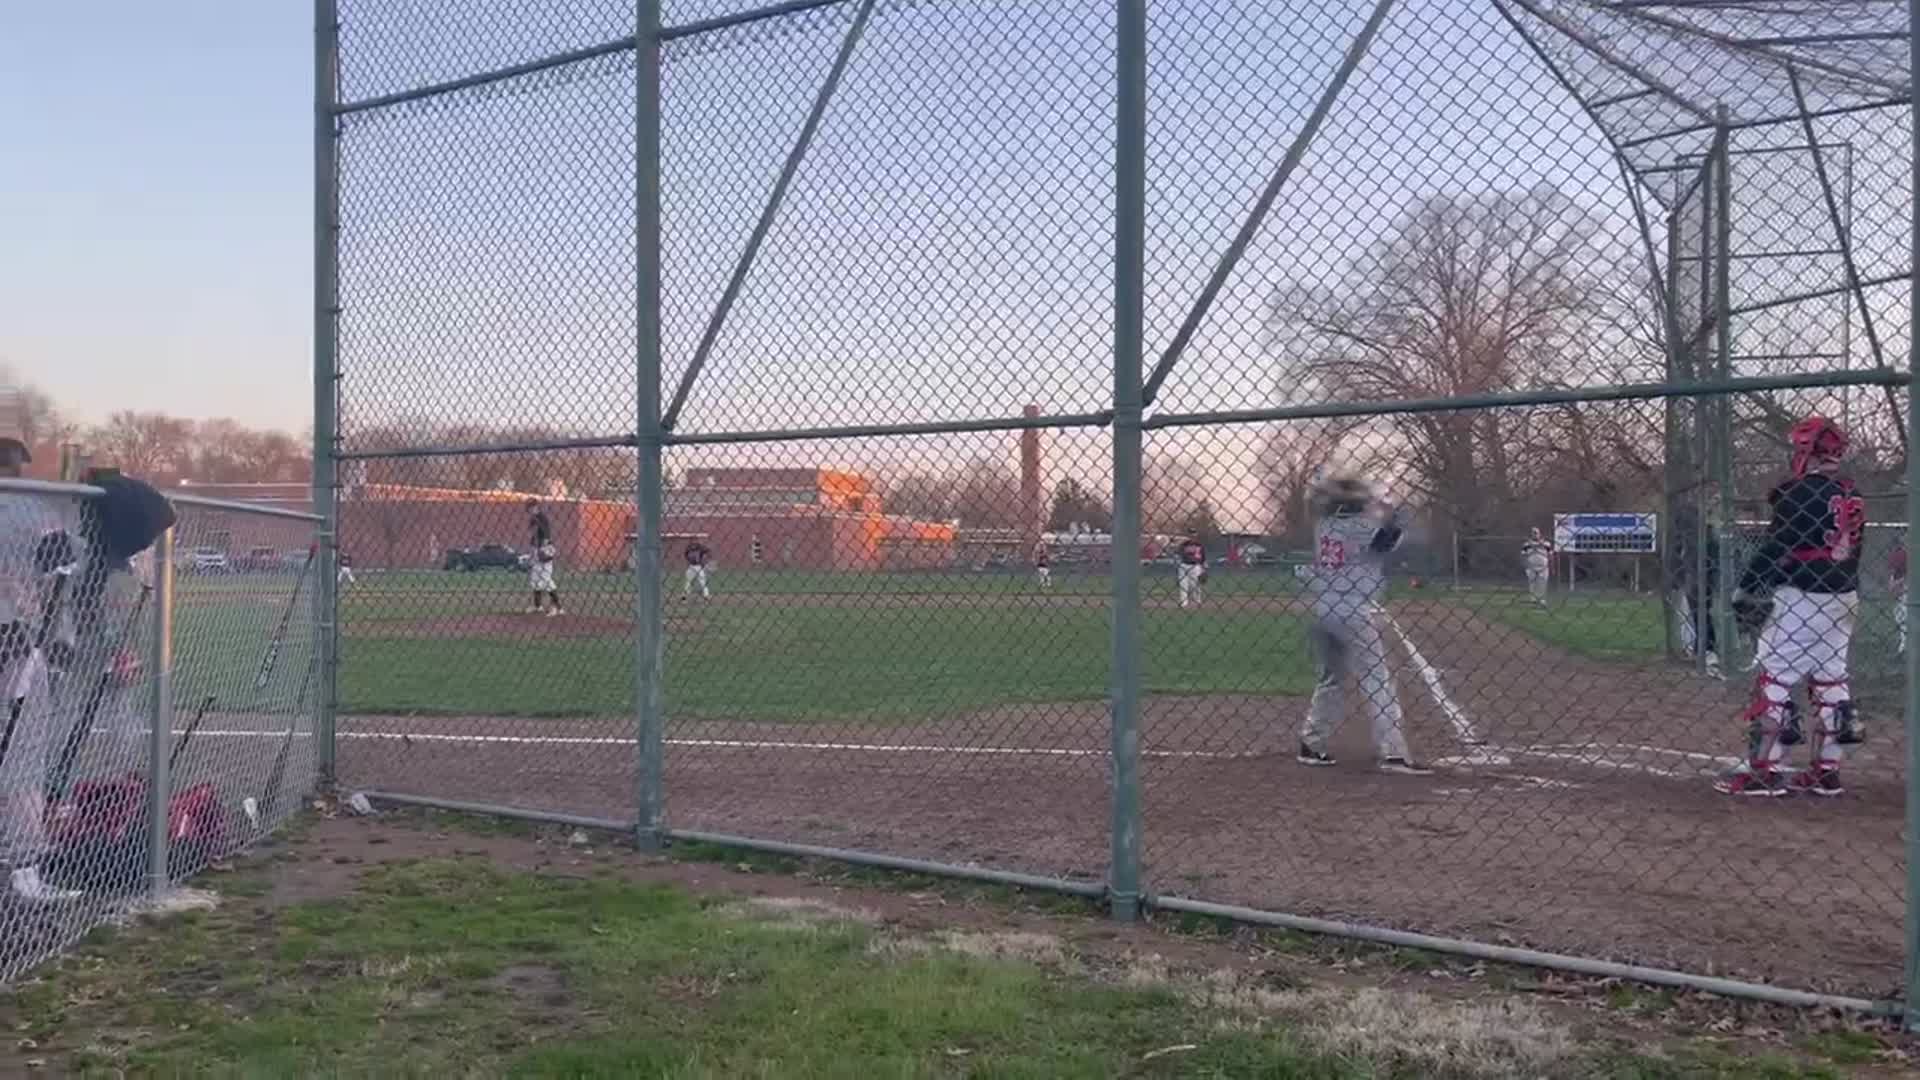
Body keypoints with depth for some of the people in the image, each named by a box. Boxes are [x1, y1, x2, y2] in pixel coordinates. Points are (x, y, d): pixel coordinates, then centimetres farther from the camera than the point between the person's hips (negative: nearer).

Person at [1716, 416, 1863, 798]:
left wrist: (1746, 589, -11)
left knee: (1774, 680, -5)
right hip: (1843, 598, 8)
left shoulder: (1802, 492, -13)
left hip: (1801, 598, -8)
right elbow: (1850, 552, 15)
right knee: (1830, 680, 11)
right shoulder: (1851, 497, 11)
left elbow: (1775, 548, -16)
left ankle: (1762, 770, -5)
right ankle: (1825, 771, 15)